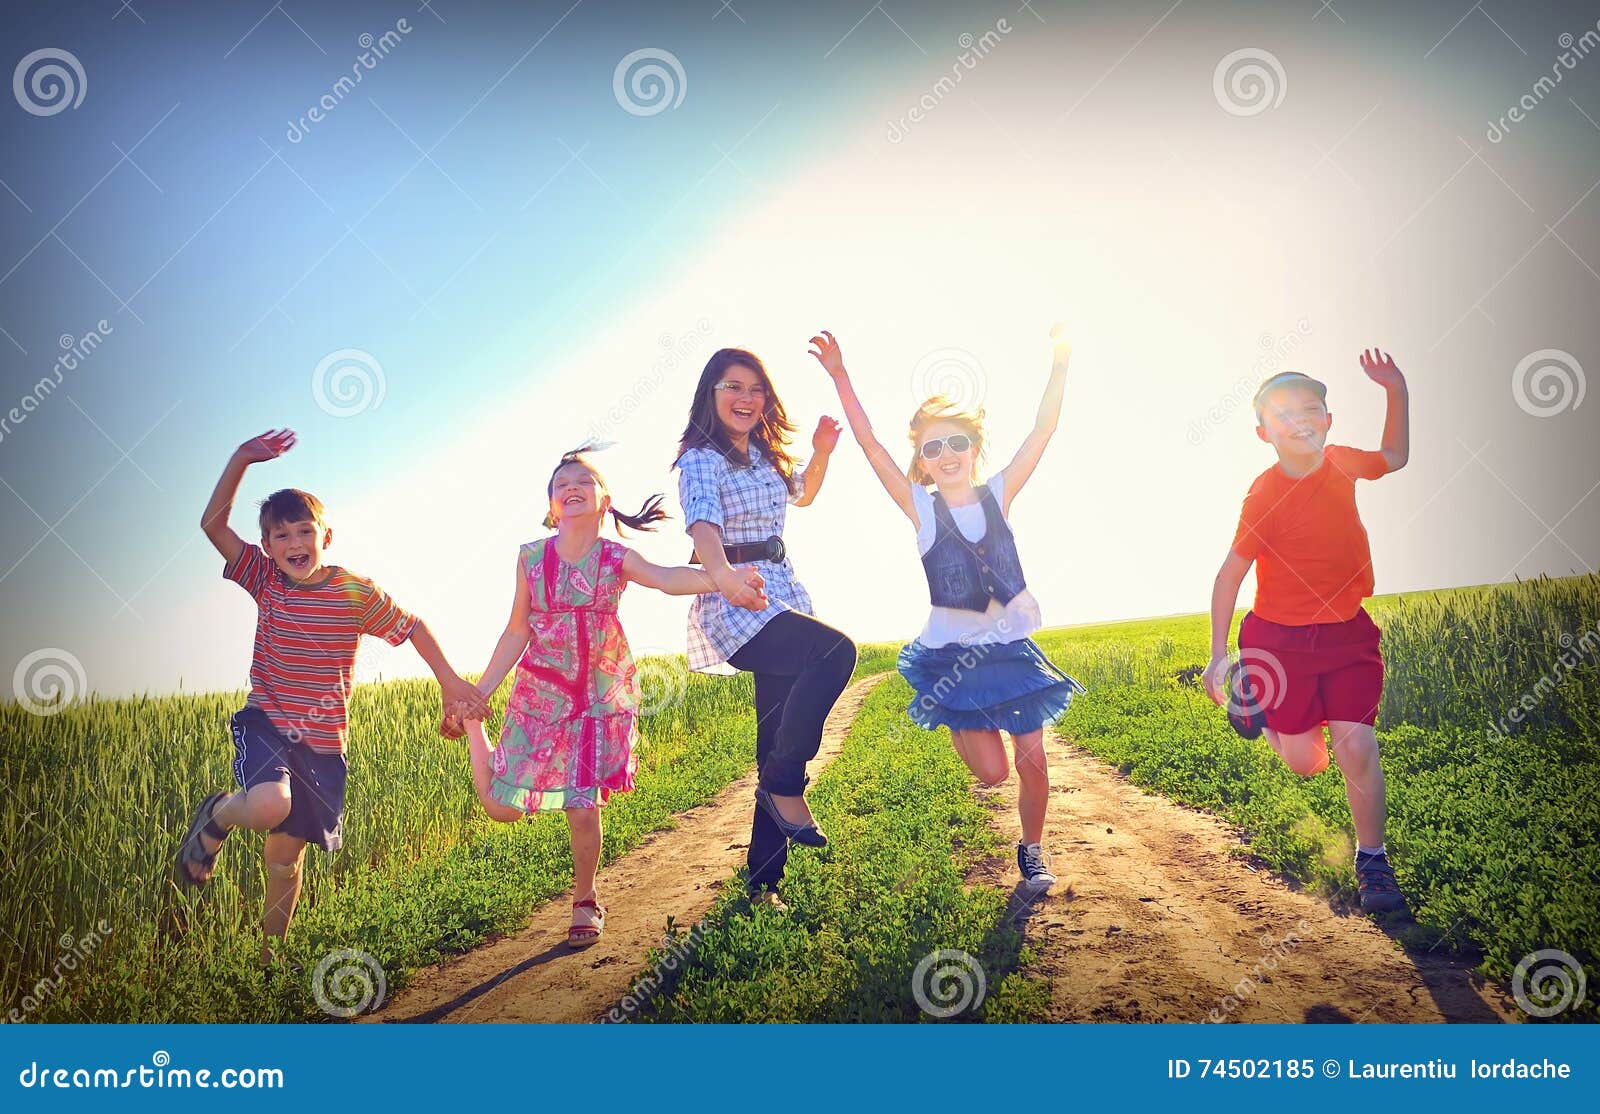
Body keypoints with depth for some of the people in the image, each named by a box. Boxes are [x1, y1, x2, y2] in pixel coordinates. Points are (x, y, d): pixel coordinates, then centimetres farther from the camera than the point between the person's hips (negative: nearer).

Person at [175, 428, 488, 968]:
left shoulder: (356, 593, -8)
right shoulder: (265, 579, -2)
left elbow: (412, 627, 4)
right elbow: (213, 524, -8)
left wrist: (449, 680, 4)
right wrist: (242, 460, -17)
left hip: (322, 742, 0)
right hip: (266, 722, 0)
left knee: (287, 851, 5)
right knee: (270, 806, -31)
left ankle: (271, 950, 29)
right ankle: (213, 819, 5)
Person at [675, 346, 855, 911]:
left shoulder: (767, 456, 14)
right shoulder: (700, 460, -8)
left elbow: (801, 494, 34)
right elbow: (702, 521, -28)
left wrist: (820, 455, 14)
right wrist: (722, 574, -49)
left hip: (783, 592, 8)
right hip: (733, 606, -7)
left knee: (780, 735, 4)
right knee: (835, 651, -30)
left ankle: (763, 880, 10)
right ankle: (784, 786, -16)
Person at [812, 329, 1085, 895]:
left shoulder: (997, 495, -1)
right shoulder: (922, 508, -6)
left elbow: (1043, 431, -7)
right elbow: (870, 444, -15)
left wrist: (1060, 365, -16)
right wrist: (840, 378, -24)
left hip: (1012, 646, 2)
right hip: (951, 653, -2)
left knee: (1032, 758, 4)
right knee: (992, 770, -5)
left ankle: (1032, 850, 27)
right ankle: (958, 721, 29)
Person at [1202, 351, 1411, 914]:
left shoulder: (1340, 464, -2)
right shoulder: (1264, 495, -18)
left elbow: (1394, 457, 21)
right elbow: (1230, 573, -12)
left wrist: (1396, 391, 7)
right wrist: (1219, 654, -13)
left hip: (1347, 634, 3)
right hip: (1281, 640, -3)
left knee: (1357, 748, -10)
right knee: (1306, 763, 3)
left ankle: (1372, 859, 10)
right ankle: (1253, 703, 35)